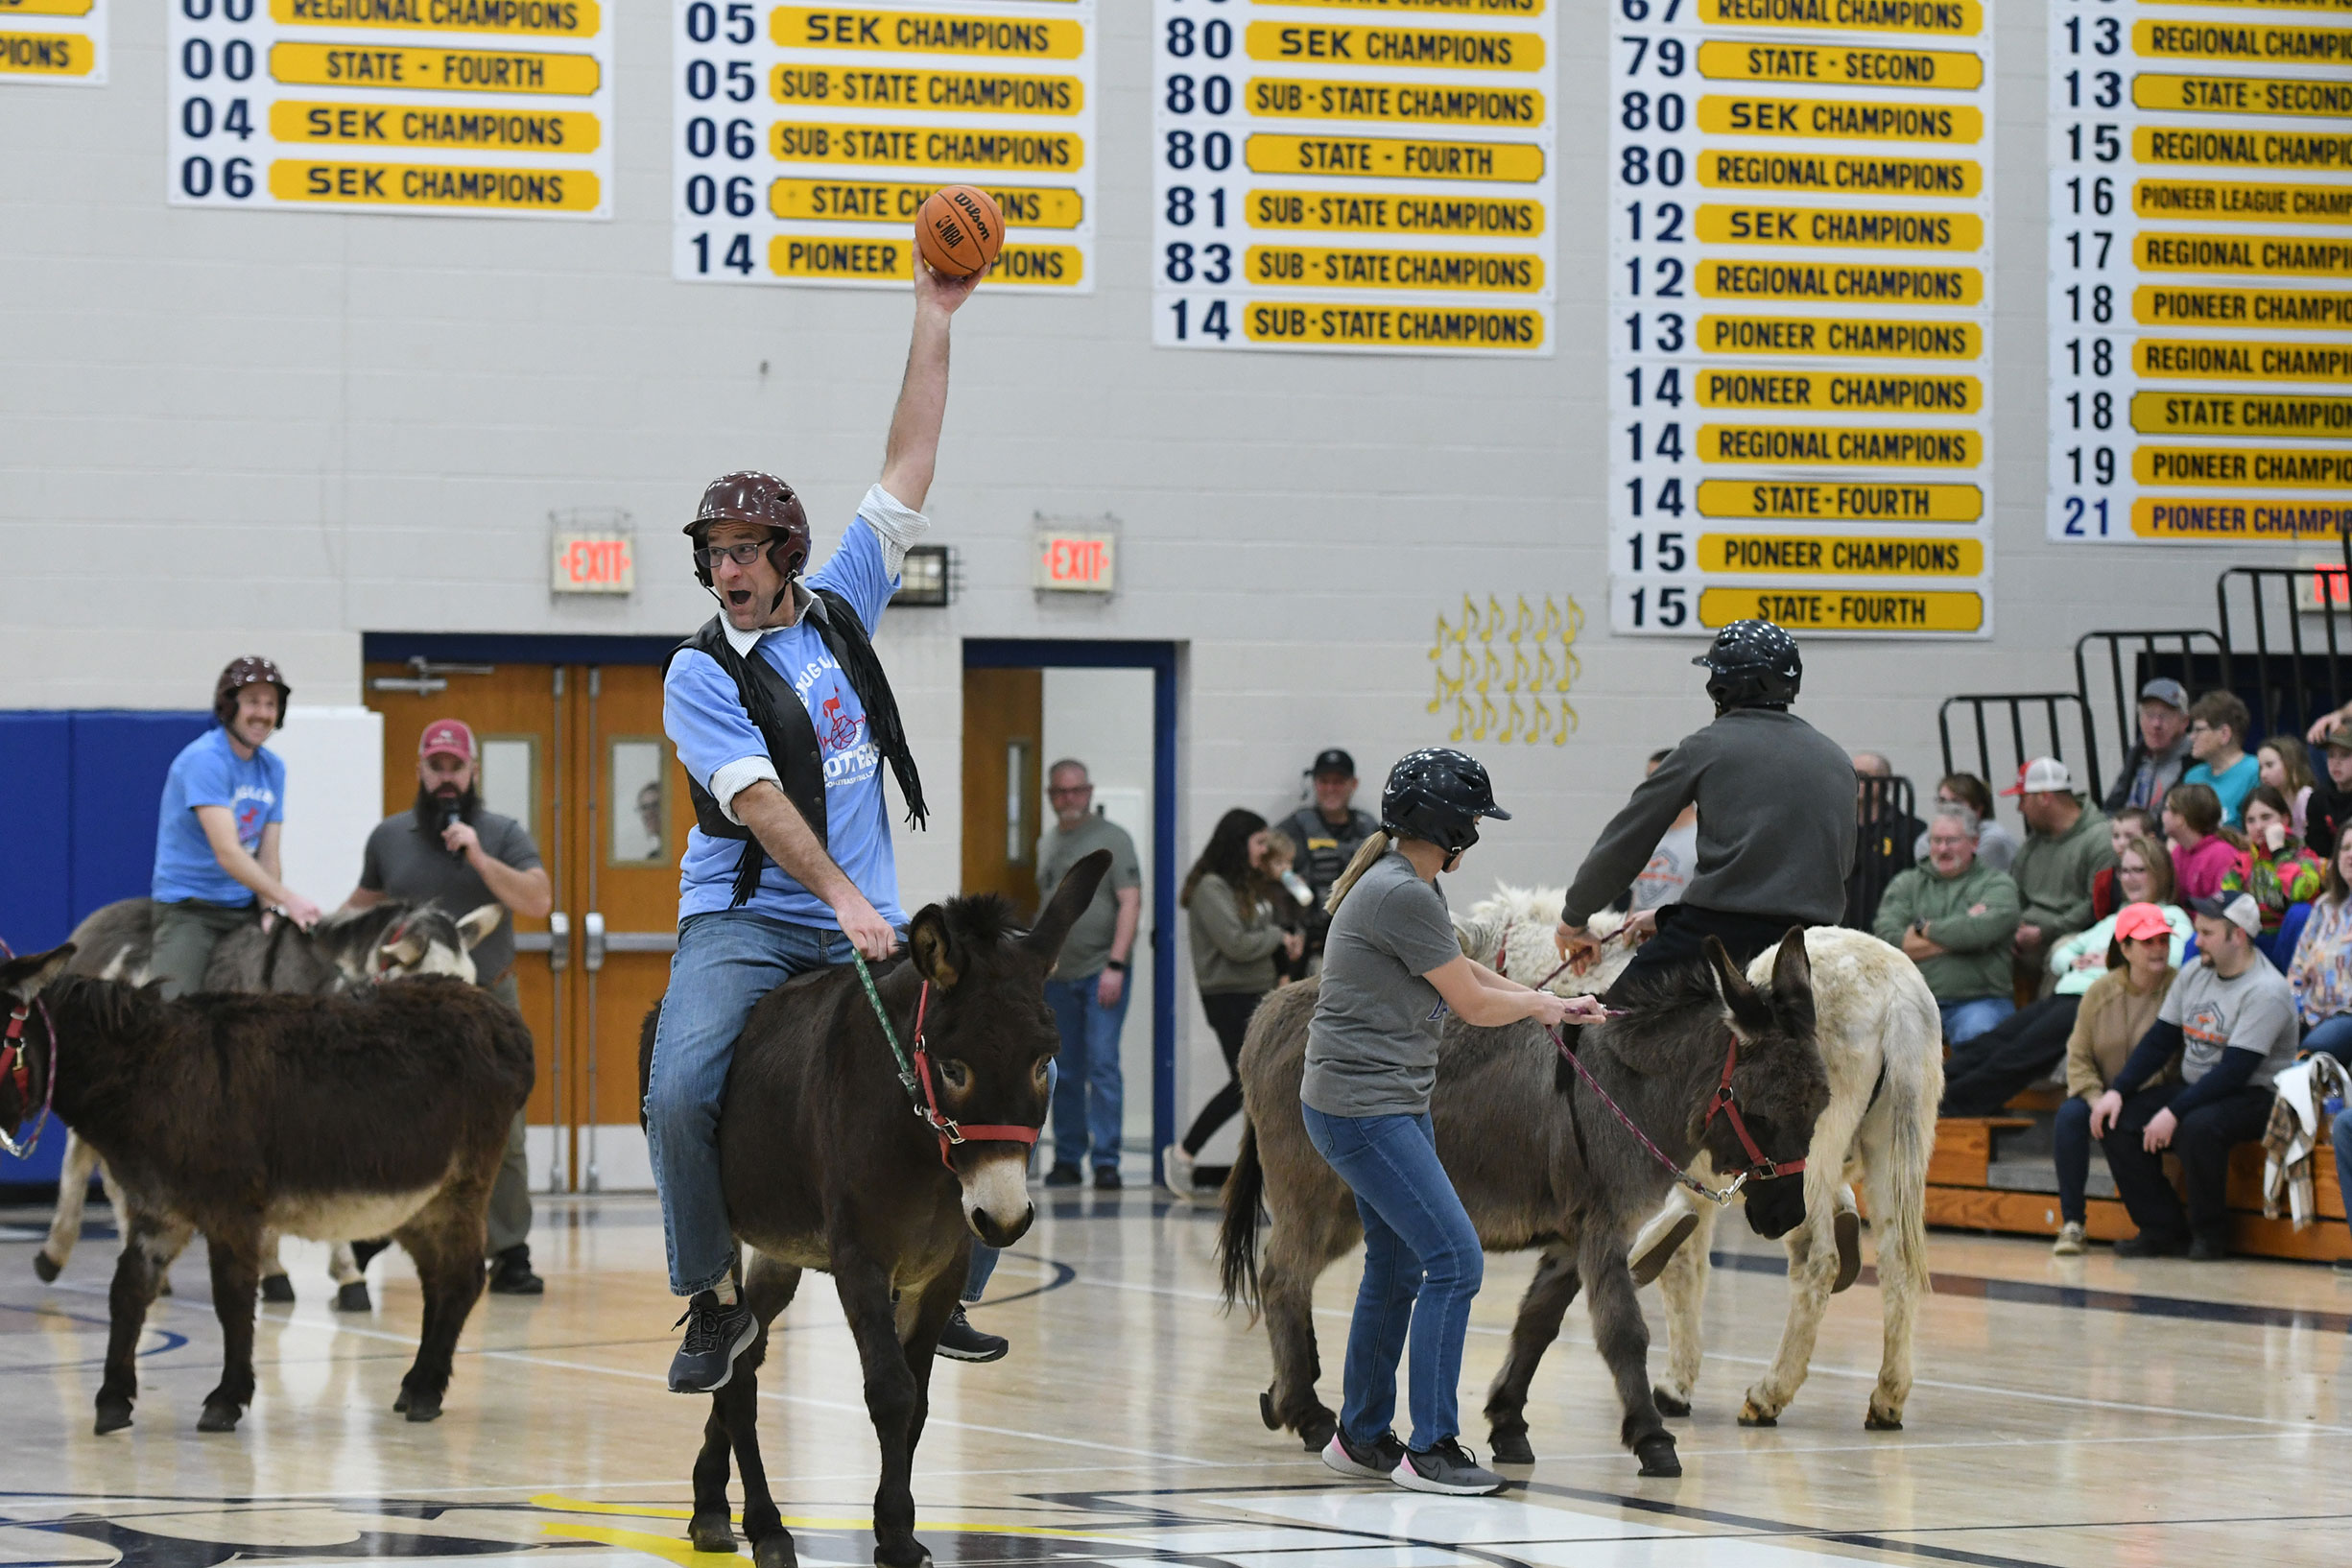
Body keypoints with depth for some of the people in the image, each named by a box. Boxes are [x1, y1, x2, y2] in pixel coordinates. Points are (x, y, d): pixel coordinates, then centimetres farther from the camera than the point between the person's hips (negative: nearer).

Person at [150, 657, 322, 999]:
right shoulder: (205, 759, -15)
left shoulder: (273, 768, 10)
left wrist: (271, 908, -10)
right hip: (189, 907, -7)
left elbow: (267, 856, 8)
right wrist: (287, 898, -26)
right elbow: (227, 852, -23)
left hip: (245, 907, 7)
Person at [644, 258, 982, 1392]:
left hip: (864, 924, 4)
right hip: (743, 918, -4)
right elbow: (756, 800, -14)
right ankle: (714, 1300, -8)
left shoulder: (839, 609, 10)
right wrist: (845, 899, -24)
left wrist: (934, 324, 6)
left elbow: (906, 474, 10)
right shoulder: (701, 672, -2)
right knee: (679, 1095, -22)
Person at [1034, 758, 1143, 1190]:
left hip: (1101, 972, -5)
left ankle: (1106, 1161, -8)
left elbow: (1130, 903, -9)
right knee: (1064, 1072, 8)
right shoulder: (1047, 843, 15)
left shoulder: (1112, 839, -3)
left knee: (1102, 1065, -10)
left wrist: (1115, 965, -16)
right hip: (1057, 973, 5)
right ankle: (1067, 1159, 14)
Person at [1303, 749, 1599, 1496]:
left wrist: (1556, 1004, 19)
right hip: (1362, 1110, -11)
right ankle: (1430, 1449, -9)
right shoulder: (1402, 896, -20)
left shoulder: (1404, 885, 12)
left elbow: (1464, 970, 23)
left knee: (1397, 1266, 17)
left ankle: (1362, 1436, 28)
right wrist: (1539, 1005, 7)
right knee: (1454, 1261, -11)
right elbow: (1472, 1003, -12)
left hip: (1394, 1107, 11)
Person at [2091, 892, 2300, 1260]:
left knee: (2197, 1127, -38)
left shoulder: (2265, 991, -17)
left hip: (2253, 1096, -8)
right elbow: (2159, 1041, 11)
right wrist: (2116, 1091, -2)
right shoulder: (2194, 974, 9)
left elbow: (2235, 1070, -24)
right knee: (2117, 1121, -11)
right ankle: (2161, 1229, -7)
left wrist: (2174, 1113, -28)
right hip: (2194, 1089, 8)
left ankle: (2210, 1232, -16)